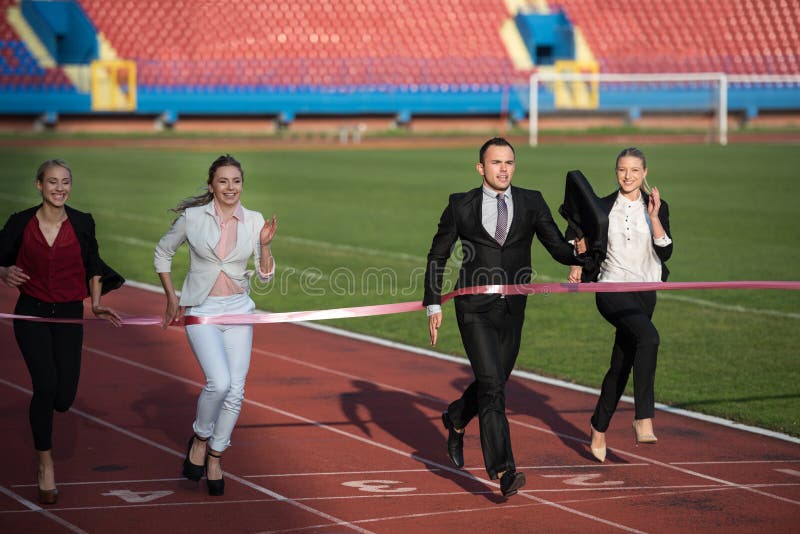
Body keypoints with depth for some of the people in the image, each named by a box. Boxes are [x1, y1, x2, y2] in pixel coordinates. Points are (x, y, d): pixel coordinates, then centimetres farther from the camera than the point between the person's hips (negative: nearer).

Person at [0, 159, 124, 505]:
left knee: (63, 398, -4)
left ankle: (41, 404, 37)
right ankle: (45, 465, -4)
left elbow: (93, 267, 11)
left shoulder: (82, 224, -2)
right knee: (46, 385, -19)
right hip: (31, 313, -2)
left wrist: (96, 305, 1)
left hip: (68, 316, 2)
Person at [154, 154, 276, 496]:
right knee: (219, 382, -21)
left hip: (239, 312, 3)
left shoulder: (254, 221, 3)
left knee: (236, 390, -1)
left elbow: (266, 275, 5)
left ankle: (215, 457, 18)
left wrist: (265, 245, -12)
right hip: (201, 311, -3)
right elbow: (163, 252, 10)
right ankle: (200, 438, 7)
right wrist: (171, 298, 6)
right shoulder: (192, 217, -4)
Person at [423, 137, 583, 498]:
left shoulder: (531, 203, 4)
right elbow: (437, 256, 6)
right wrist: (433, 305, 1)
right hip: (475, 309, -3)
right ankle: (503, 471, -20)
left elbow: (557, 248, 4)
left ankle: (455, 419, 48)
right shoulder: (461, 205, 0)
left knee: (494, 383, 15)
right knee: (492, 384, -16)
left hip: (512, 310, 3)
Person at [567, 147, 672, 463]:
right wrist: (577, 264, 6)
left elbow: (665, 252, -5)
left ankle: (599, 428, 28)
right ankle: (643, 419, -35)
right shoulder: (603, 208, 2)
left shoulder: (656, 207, 5)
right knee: (648, 336, -30)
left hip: (644, 293, 3)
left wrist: (654, 217, -15)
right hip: (611, 289, -3)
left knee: (622, 364, 8)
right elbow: (577, 231, 19)